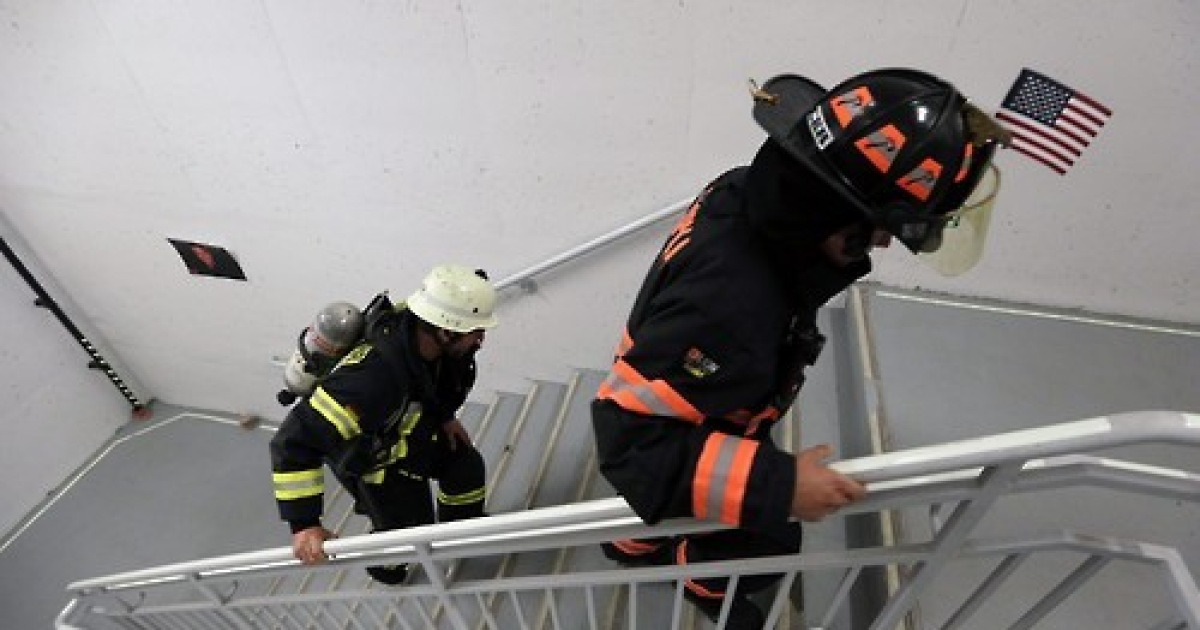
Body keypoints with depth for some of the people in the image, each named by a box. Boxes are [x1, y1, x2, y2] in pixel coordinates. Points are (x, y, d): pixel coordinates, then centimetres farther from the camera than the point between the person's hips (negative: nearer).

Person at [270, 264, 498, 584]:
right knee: (410, 525, 3)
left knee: (467, 465, 11)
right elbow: (295, 440, -43)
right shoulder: (372, 377, -48)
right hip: (367, 456, -6)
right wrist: (304, 524, -40)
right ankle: (383, 565, 41)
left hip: (411, 428, 6)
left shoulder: (422, 330, -26)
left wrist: (445, 416, -1)